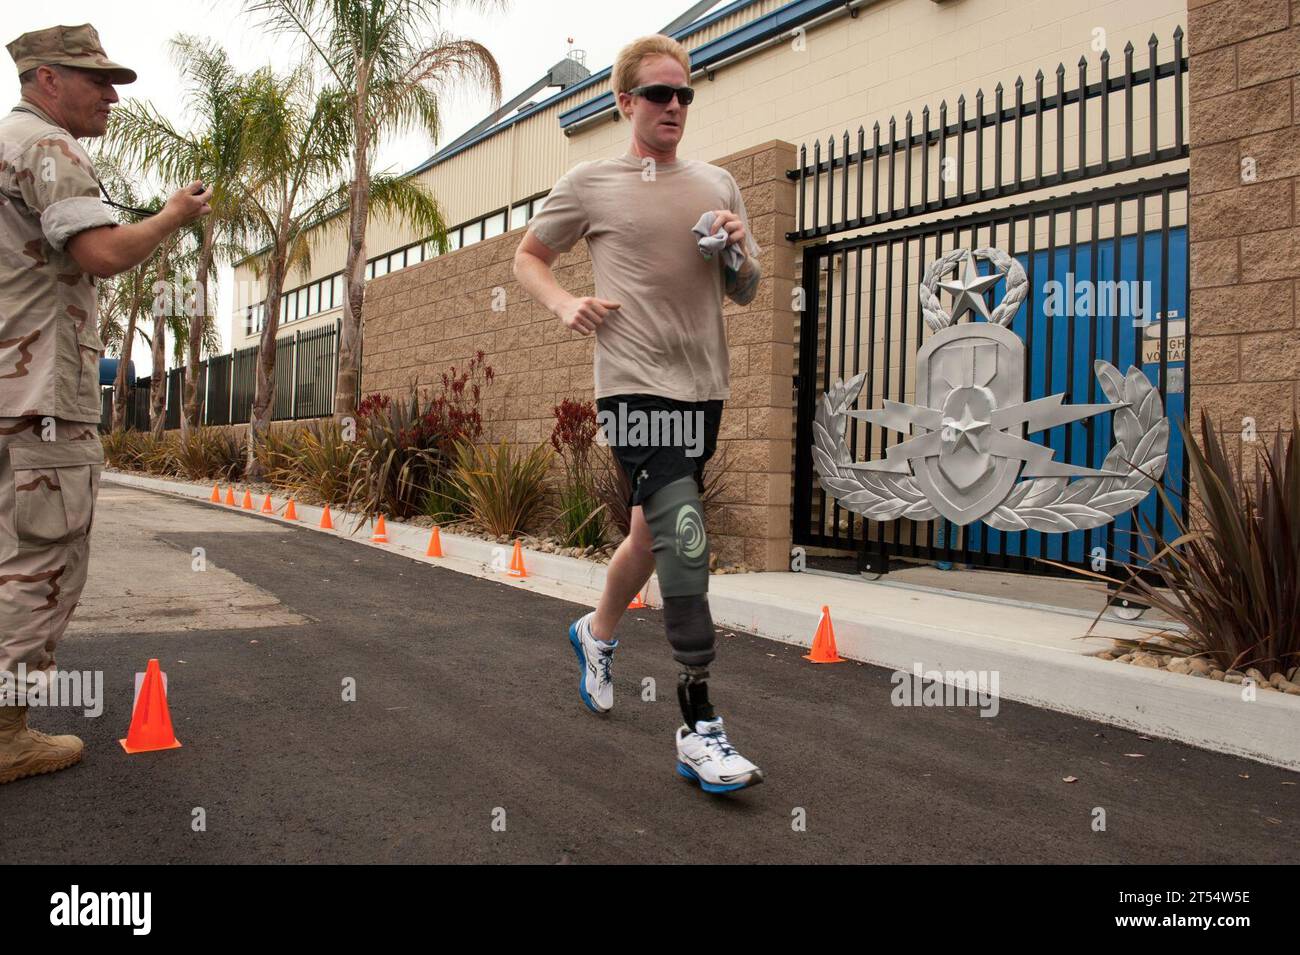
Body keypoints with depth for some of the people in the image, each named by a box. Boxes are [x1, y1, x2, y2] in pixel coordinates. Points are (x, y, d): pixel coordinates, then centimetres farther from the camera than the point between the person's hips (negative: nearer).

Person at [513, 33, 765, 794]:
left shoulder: (718, 184, 14)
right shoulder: (590, 183, 3)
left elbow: (746, 292, 17)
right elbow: (528, 257, 13)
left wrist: (737, 253, -5)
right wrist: (565, 303, -7)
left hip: (703, 385, 6)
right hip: (636, 384, -5)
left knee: (655, 531, 17)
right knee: (686, 546, -17)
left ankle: (599, 633, 45)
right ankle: (700, 729, -10)